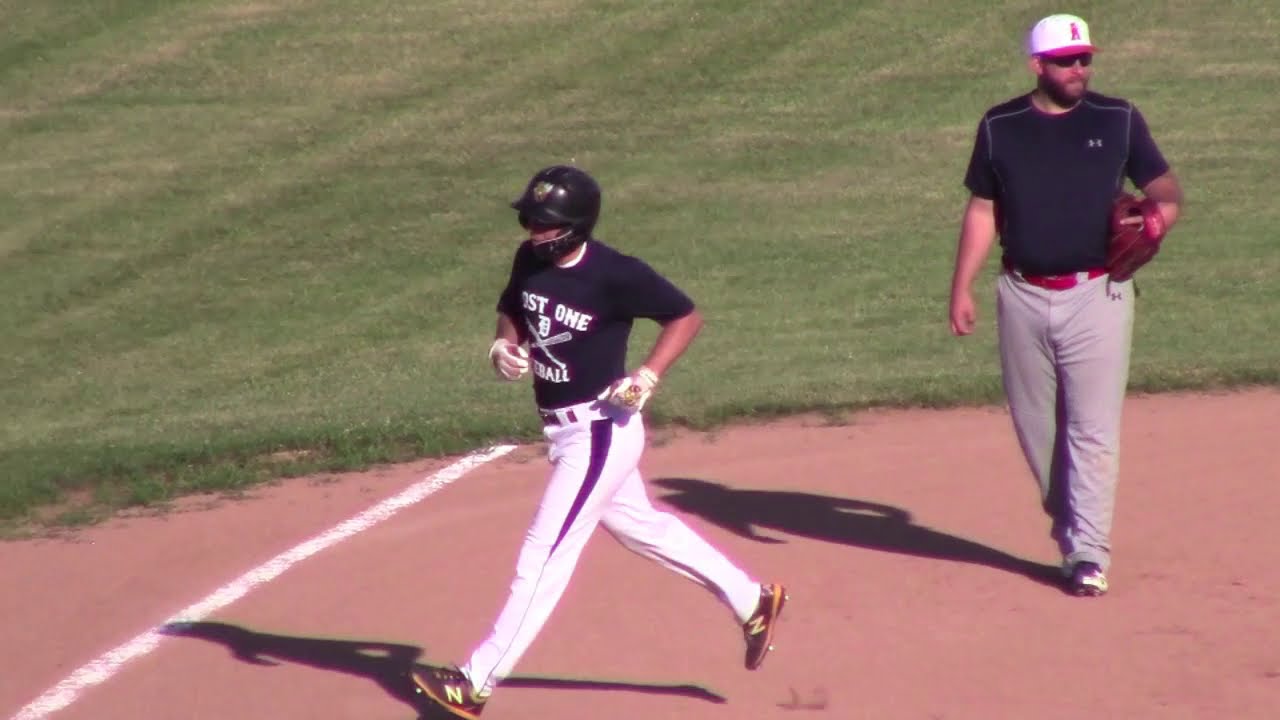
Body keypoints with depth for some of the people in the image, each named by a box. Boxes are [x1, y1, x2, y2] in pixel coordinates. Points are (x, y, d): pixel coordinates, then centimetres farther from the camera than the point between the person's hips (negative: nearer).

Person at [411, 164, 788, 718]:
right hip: (564, 429, 9)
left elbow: (686, 316, -12)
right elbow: (511, 310, 17)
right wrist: (504, 346, -4)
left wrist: (648, 376, -22)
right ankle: (751, 601, 40)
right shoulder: (530, 260, -2)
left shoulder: (616, 275, -22)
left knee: (544, 556, -7)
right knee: (640, 526, 24)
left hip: (599, 430, -9)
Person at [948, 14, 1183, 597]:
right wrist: (961, 289, 3)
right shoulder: (1000, 127, 5)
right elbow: (981, 210, 9)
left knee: (1093, 428, -6)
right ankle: (1068, 528, 28)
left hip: (1097, 293, -2)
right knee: (1034, 425, 9)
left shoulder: (1118, 120, 3)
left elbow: (1163, 185, 6)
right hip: (1023, 297, 2)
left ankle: (1089, 552, -3)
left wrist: (1164, 204, -19)